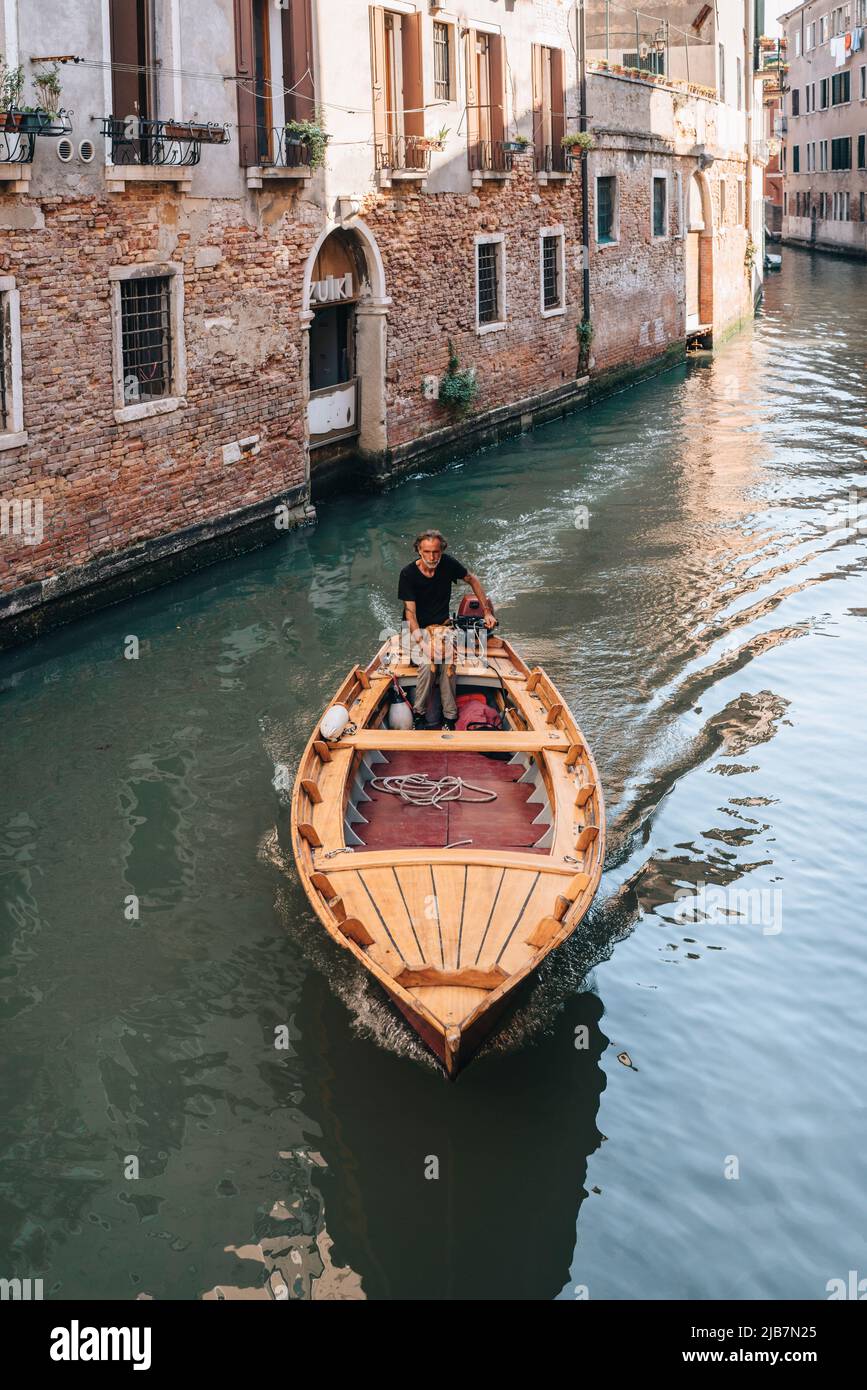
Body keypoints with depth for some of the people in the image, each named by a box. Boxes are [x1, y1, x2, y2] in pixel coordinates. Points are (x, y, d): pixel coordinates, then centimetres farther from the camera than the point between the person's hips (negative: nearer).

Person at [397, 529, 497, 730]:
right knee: (427, 663, -32)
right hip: (419, 628, -2)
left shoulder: (448, 564, -6)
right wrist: (417, 634, -35)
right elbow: (410, 610, -18)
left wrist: (487, 613, 8)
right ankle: (418, 714, -16)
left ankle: (449, 717, -21)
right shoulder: (408, 574, -15)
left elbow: (473, 581, 11)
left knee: (447, 663, -29)